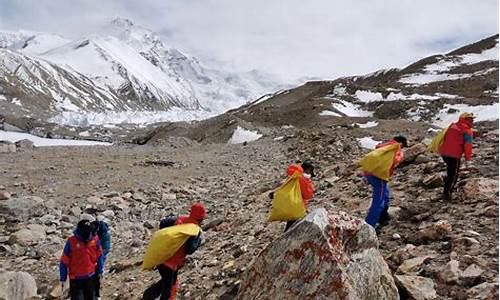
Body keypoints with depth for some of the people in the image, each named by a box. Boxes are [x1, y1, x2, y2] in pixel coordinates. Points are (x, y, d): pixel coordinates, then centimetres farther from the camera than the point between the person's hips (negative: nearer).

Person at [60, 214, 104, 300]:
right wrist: (62, 279, -5)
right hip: (75, 278, -3)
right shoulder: (72, 241, -17)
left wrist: (99, 271, 11)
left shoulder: (95, 240, -9)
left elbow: (99, 256, 6)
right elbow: (64, 261, -10)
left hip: (90, 277, 3)